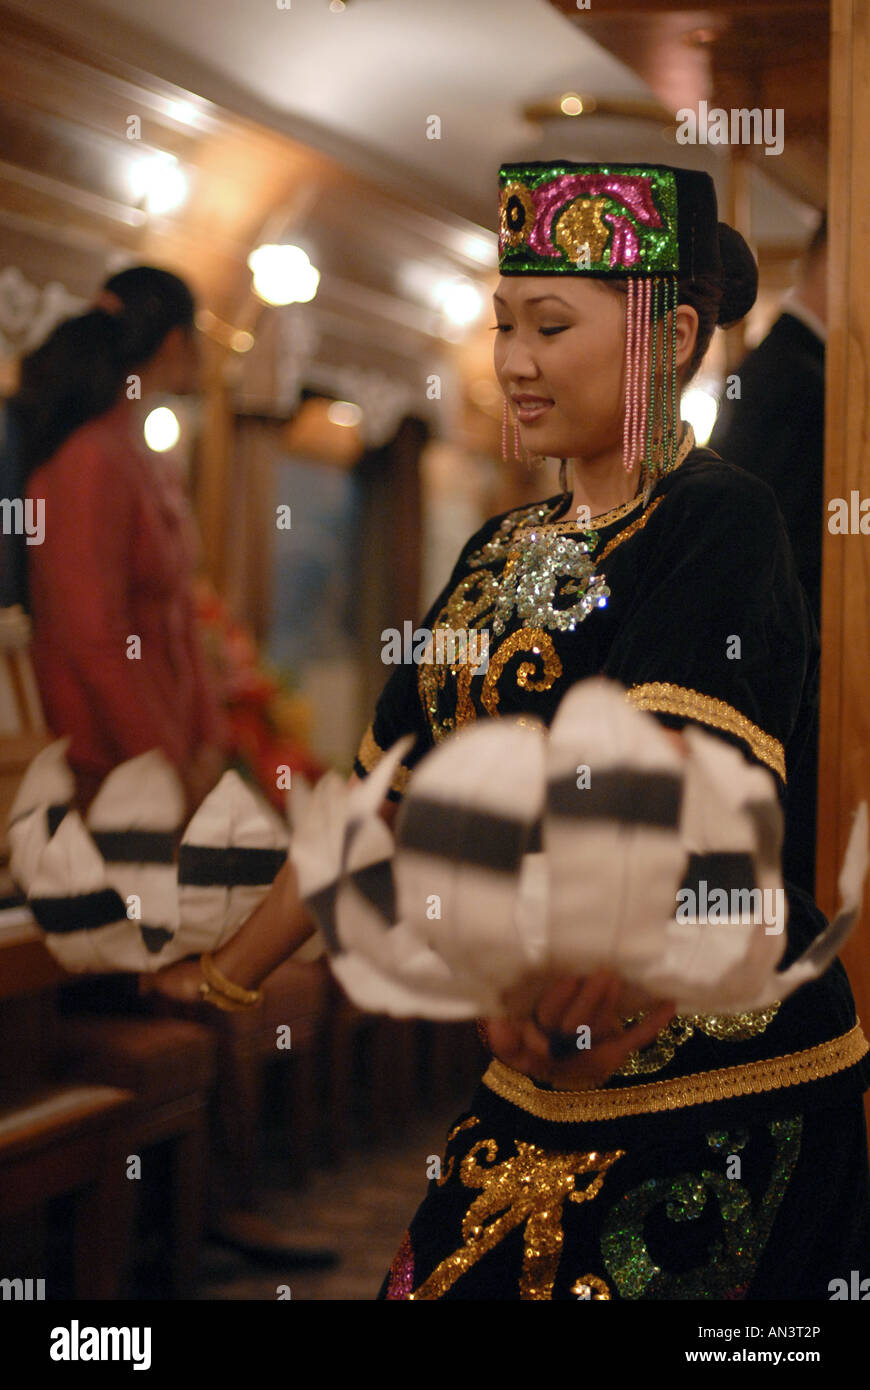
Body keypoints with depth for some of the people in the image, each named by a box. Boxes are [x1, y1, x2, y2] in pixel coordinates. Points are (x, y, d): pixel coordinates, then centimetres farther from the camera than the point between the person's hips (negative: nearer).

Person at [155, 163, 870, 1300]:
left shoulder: (720, 526, -12)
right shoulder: (503, 552, 12)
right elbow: (386, 790, 17)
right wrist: (232, 974, 17)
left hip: (714, 1087, -7)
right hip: (541, 1086, 7)